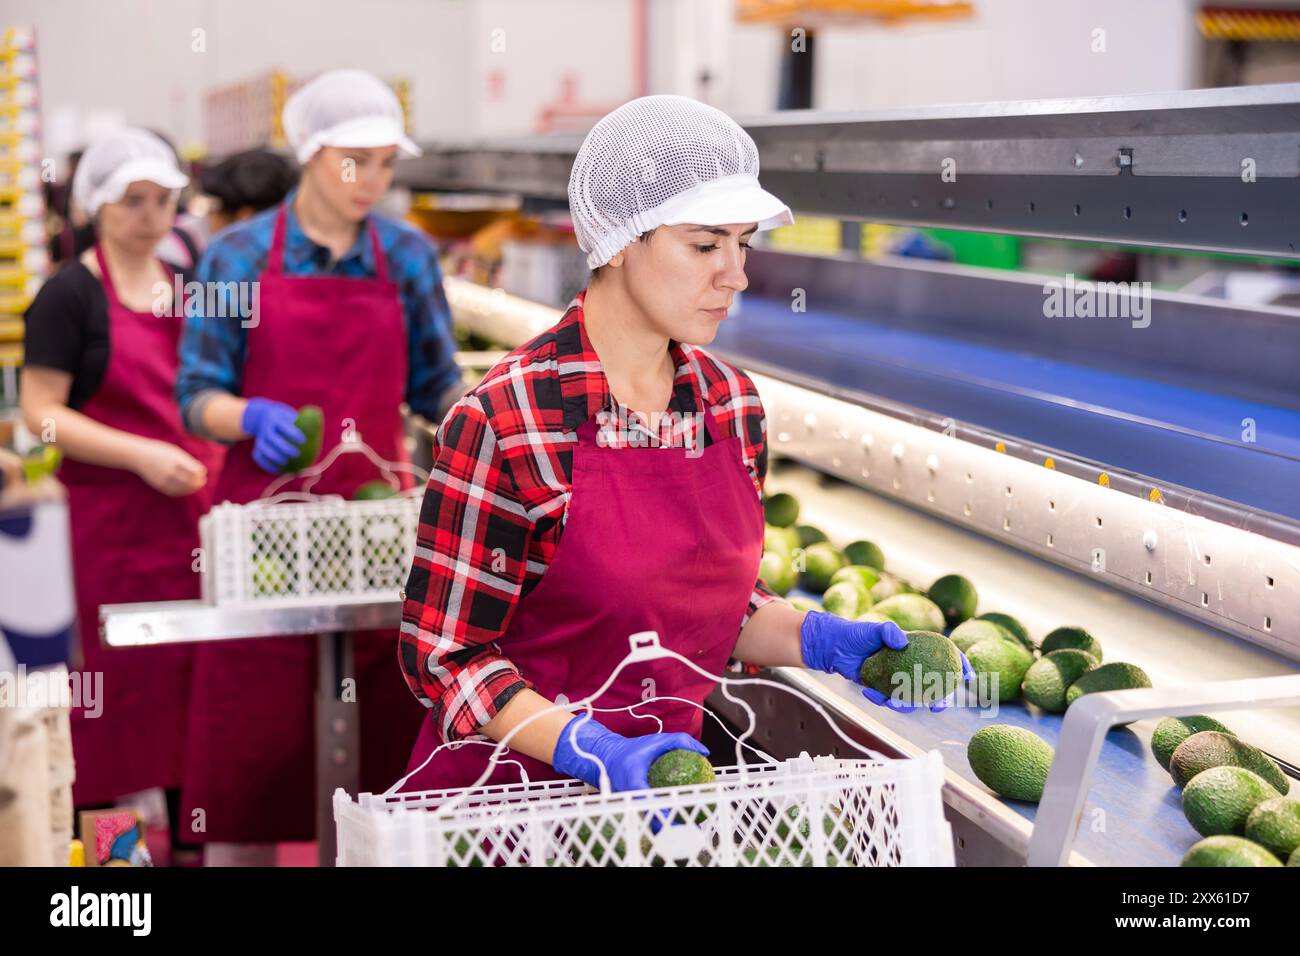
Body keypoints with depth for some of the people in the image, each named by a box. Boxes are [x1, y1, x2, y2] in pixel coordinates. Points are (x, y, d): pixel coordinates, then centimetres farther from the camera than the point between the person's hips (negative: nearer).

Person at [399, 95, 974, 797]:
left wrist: (821, 640, -4)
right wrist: (595, 753, -24)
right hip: (510, 785, -2)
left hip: (661, 785, 3)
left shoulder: (732, 403, 3)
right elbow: (445, 655, -13)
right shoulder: (503, 422, -16)